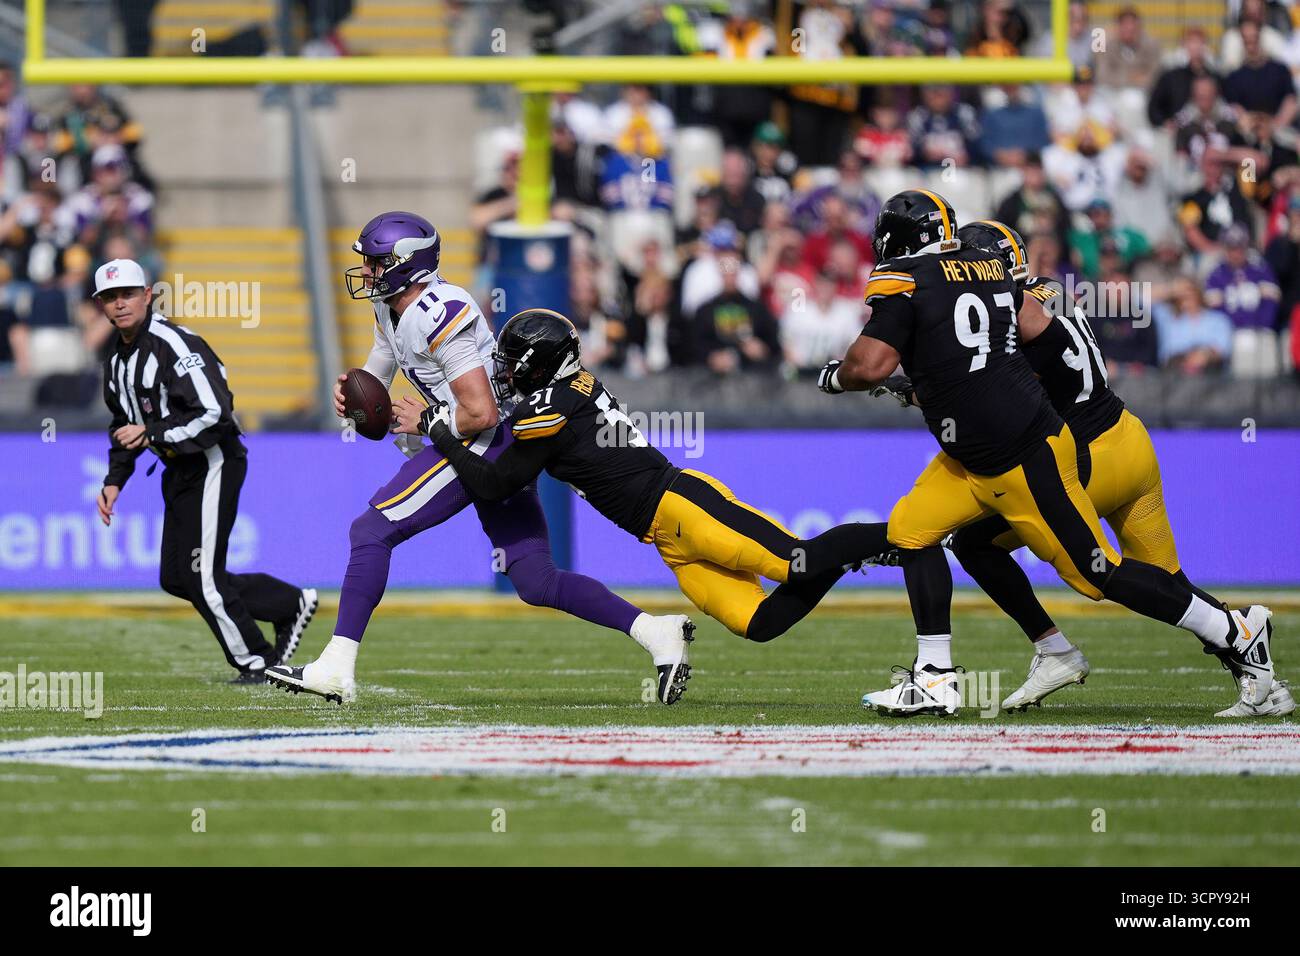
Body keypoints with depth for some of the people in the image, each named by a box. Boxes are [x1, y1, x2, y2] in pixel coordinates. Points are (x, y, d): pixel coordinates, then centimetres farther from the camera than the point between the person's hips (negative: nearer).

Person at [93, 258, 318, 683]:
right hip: (179, 471, 10)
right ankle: (291, 604, 19)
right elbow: (124, 427, 22)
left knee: (202, 576, -8)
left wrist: (152, 433, -25)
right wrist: (114, 481, 11)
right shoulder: (117, 360, 10)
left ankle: (255, 661, 7)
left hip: (212, 464, -10)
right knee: (176, 578, 10)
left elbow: (214, 413, -27)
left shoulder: (175, 346, -19)